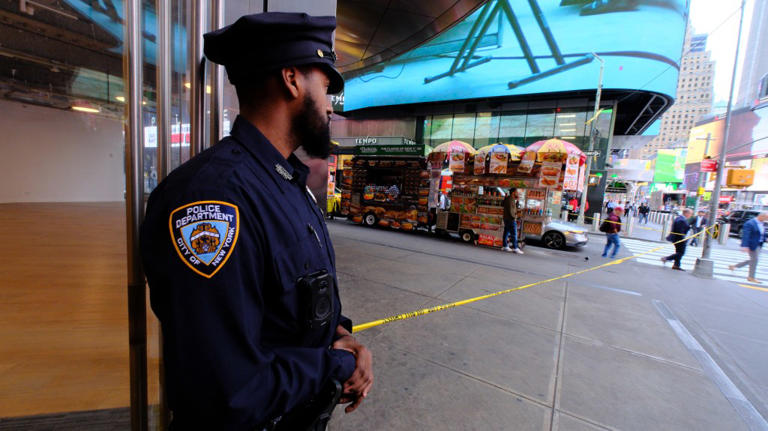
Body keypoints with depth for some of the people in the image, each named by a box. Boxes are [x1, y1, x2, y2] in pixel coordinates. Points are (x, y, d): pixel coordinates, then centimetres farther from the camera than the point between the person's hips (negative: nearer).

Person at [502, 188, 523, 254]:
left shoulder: (507, 199, 15)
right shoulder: (511, 199, -14)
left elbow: (515, 208, 20)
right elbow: (510, 210, -21)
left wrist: (517, 200, 13)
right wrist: (514, 217, -14)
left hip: (506, 219, 10)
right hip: (511, 219, -10)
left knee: (506, 233, 11)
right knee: (514, 234, -8)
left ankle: (505, 246, 15)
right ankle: (515, 248, -9)